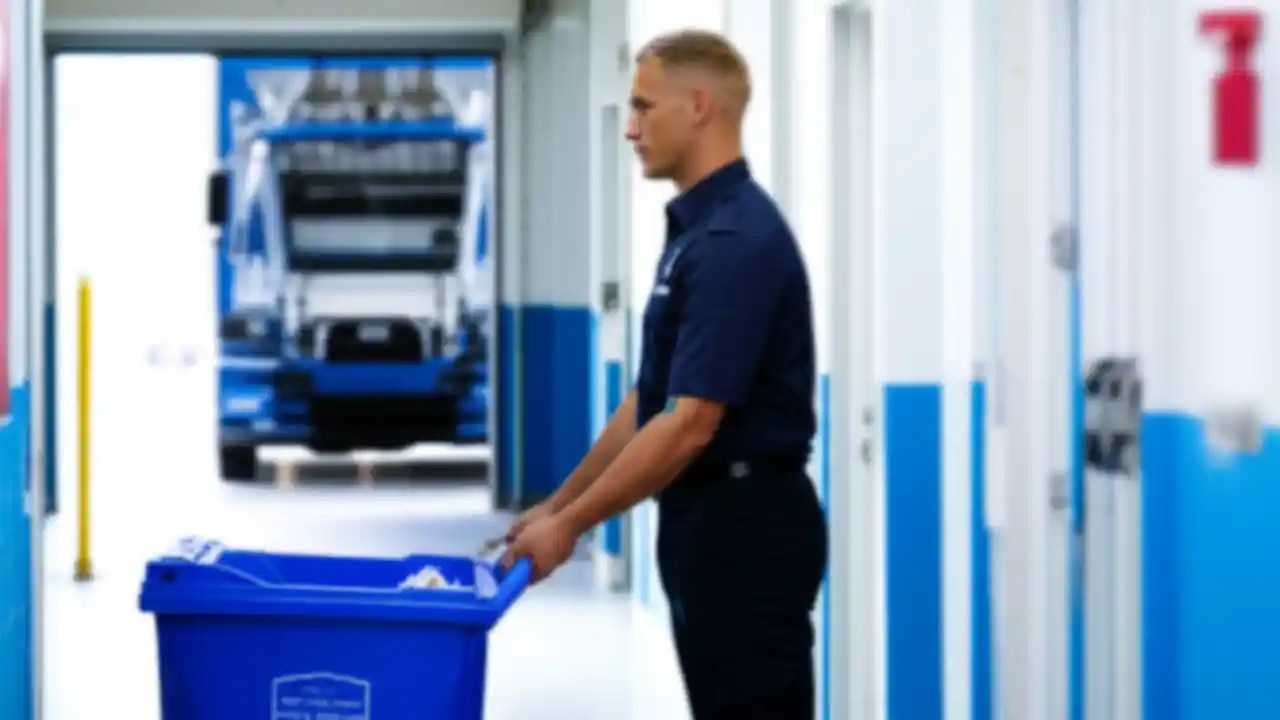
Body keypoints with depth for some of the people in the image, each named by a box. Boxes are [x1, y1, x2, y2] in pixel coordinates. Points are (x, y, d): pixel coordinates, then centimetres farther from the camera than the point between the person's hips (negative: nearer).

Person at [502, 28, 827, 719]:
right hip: (712, 526, 11)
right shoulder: (699, 230, 14)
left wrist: (572, 524, -18)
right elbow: (651, 402, 20)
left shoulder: (736, 241, -20)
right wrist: (559, 502, 19)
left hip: (744, 532, -11)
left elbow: (690, 424, -23)